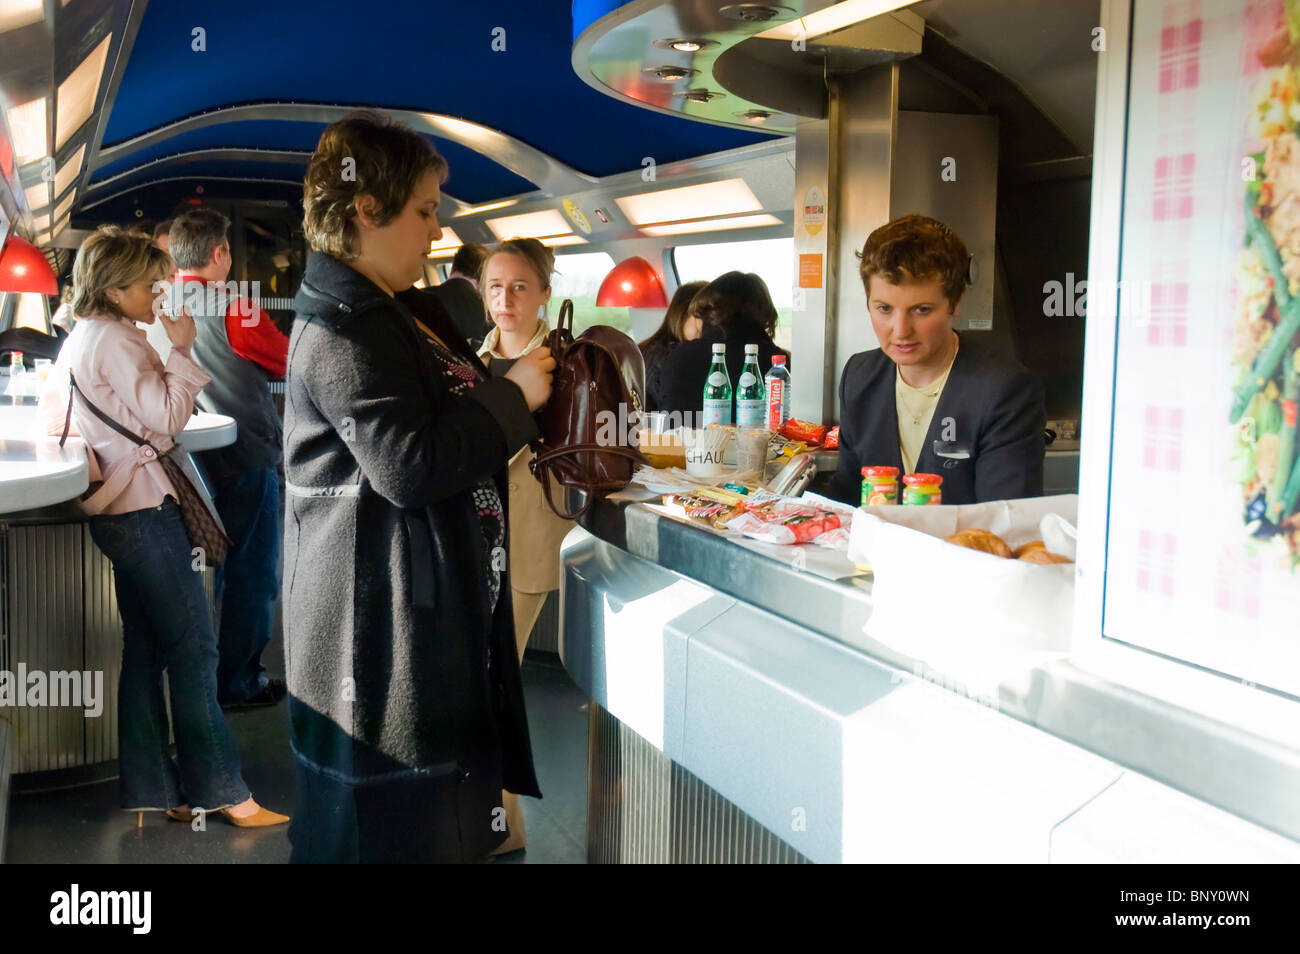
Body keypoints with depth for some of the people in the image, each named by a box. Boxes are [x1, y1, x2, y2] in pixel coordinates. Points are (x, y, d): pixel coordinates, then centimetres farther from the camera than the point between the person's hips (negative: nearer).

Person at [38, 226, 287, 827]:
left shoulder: (79, 339, 16)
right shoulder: (116, 339, -13)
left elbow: (51, 412, 22)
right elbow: (168, 417, -16)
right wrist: (181, 350, -9)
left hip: (115, 511, 10)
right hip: (145, 507, -10)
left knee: (144, 651, 12)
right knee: (193, 649, -7)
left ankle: (153, 789, 17)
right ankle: (220, 791, -2)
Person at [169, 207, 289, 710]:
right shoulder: (232, 308, -18)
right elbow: (289, 362, -6)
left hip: (187, 457, 6)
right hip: (244, 456, -6)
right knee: (251, 573, 6)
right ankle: (238, 682, 12)